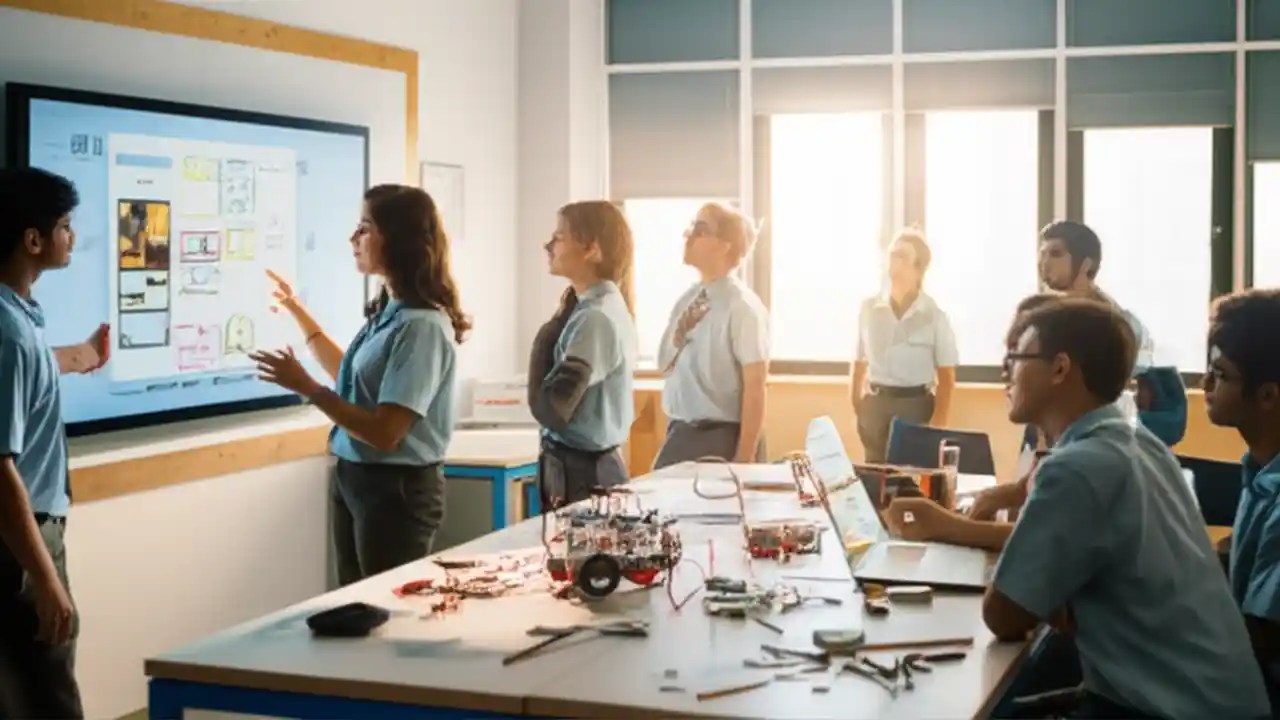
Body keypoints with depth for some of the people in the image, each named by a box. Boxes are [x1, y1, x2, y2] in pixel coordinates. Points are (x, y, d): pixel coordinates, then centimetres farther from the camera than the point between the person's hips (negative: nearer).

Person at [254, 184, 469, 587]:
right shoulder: (388, 312, 3)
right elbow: (351, 380, 22)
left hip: (396, 489, -9)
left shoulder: (422, 325, -23)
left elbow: (385, 432, -25)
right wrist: (298, 312, 24)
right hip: (353, 478, 9)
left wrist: (306, 386, -23)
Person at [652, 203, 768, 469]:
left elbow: (755, 388, -15)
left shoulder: (742, 307, -14)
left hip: (720, 439, -7)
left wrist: (744, 460, -16)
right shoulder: (687, 301, 7)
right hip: (677, 436, 7)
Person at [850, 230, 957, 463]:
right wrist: (856, 409, 2)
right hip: (875, 406, 2)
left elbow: (946, 378, -2)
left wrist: (938, 425, -11)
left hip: (916, 406, -2)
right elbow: (859, 364, 10)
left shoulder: (933, 315, -3)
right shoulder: (869, 309, 4)